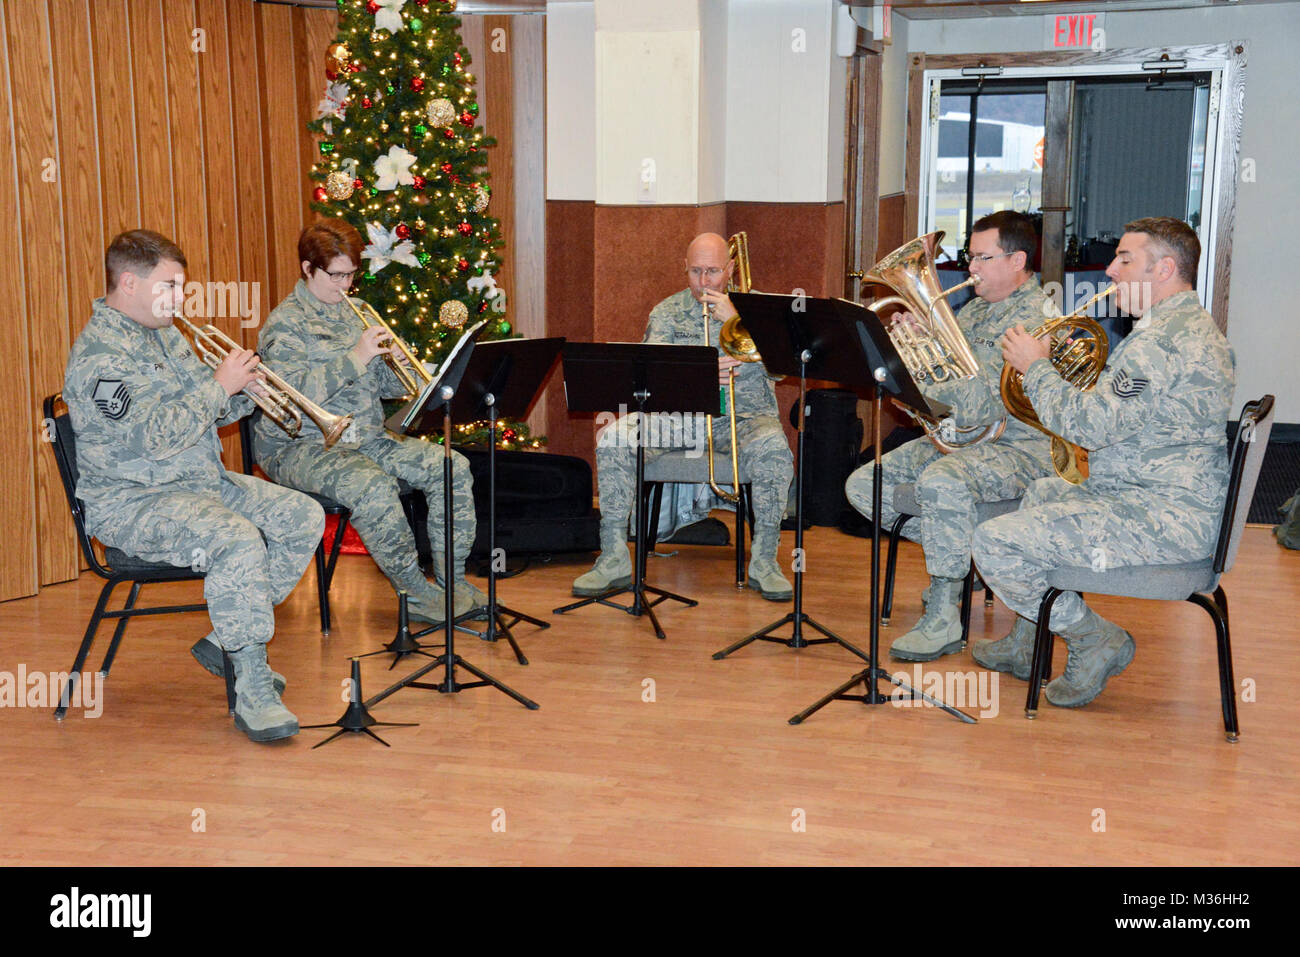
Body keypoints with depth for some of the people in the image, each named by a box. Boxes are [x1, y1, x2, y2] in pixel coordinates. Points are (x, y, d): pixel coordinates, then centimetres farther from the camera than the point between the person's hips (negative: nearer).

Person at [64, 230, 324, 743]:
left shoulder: (164, 334, 15)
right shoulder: (99, 353, -16)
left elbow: (207, 411, 19)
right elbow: (156, 437, -26)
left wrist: (241, 391, -3)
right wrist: (219, 386, -18)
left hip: (203, 481, 10)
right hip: (132, 502, -10)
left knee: (305, 517, 0)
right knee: (239, 541, -34)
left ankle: (226, 642, 8)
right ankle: (252, 690, -26)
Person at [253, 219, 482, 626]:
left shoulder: (353, 312, 16)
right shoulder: (285, 323, -6)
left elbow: (384, 386, 17)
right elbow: (293, 395, -22)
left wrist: (394, 362, -7)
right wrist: (355, 358, -24)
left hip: (367, 437, 7)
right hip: (300, 447, -7)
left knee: (452, 467, -11)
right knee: (373, 485, -36)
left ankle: (453, 582, -5)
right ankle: (416, 595, -20)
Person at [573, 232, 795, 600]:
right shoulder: (667, 312, 10)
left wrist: (736, 320, -14)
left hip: (742, 417, -1)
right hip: (678, 416, 2)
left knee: (774, 448, -35)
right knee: (611, 439, -23)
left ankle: (764, 561, -20)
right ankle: (614, 558, -16)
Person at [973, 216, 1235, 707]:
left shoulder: (1163, 338, -20)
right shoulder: (1192, 326, 17)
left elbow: (1088, 426, -24)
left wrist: (1036, 367, -10)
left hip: (1163, 519, -12)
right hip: (1174, 502, 12)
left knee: (994, 543, -16)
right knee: (1043, 492, 33)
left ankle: (1096, 640, -2)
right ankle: (1034, 640, 34)